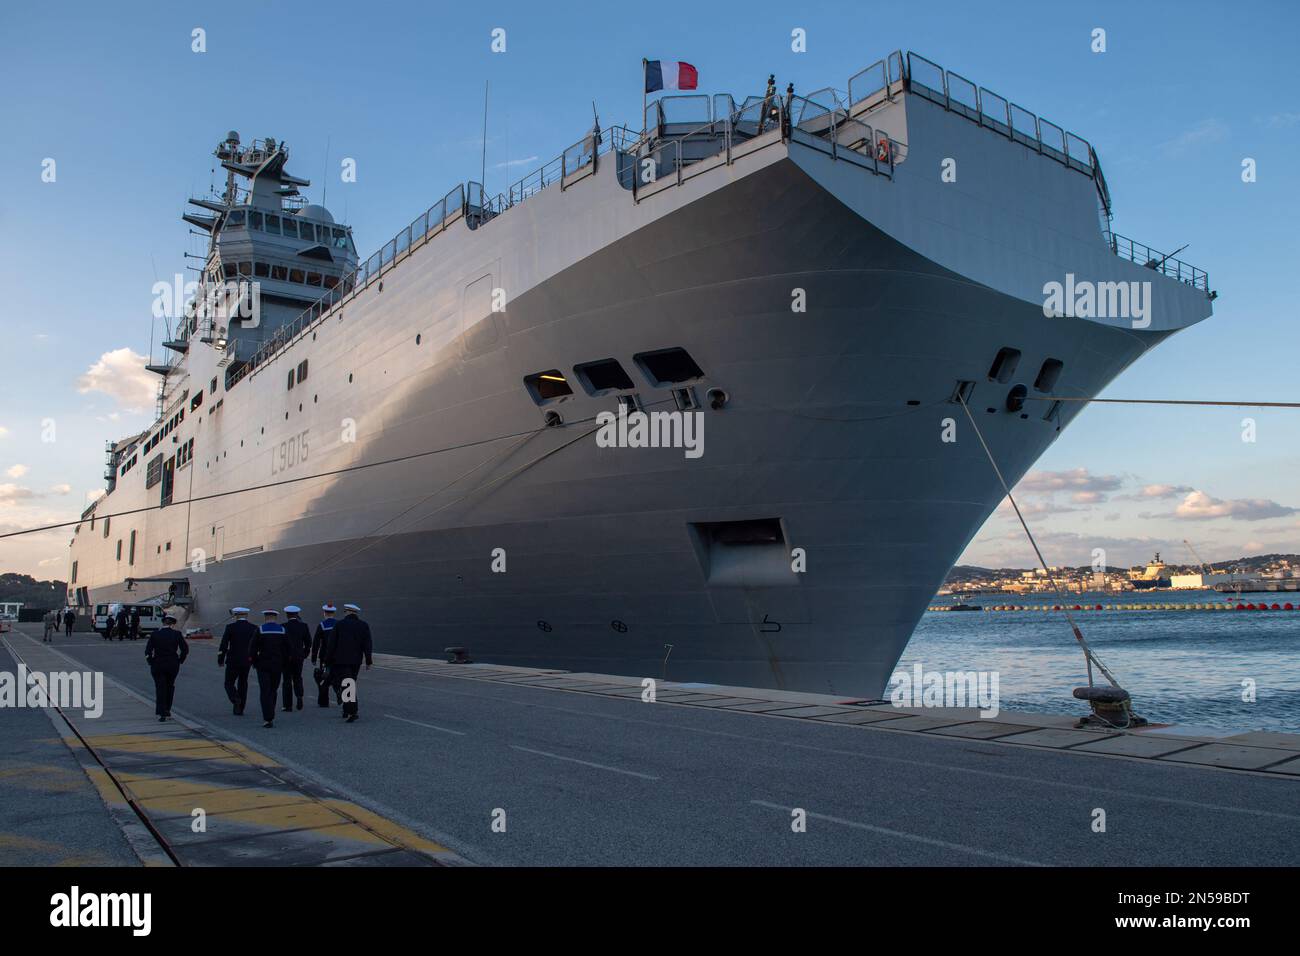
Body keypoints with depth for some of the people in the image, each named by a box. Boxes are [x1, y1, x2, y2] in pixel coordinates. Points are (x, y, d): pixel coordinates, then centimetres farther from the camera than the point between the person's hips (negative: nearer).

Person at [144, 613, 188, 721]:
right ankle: (167, 709, 25)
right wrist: (180, 661, 5)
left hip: (157, 665, -1)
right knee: (170, 686, 20)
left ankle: (162, 713, -2)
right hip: (173, 665, 1)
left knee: (160, 688, 4)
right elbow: (185, 649, -7)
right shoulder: (177, 634, -4)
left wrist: (151, 662, 4)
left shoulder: (155, 634, -4)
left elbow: (148, 651, -7)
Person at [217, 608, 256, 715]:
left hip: (233, 661, -3)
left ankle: (236, 699, -17)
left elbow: (223, 645, -8)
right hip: (247, 662, 3)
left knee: (229, 683, 10)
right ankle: (239, 709, 13)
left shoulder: (230, 627, -7)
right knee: (242, 684, 13)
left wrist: (220, 660, 1)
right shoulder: (254, 628, 0)